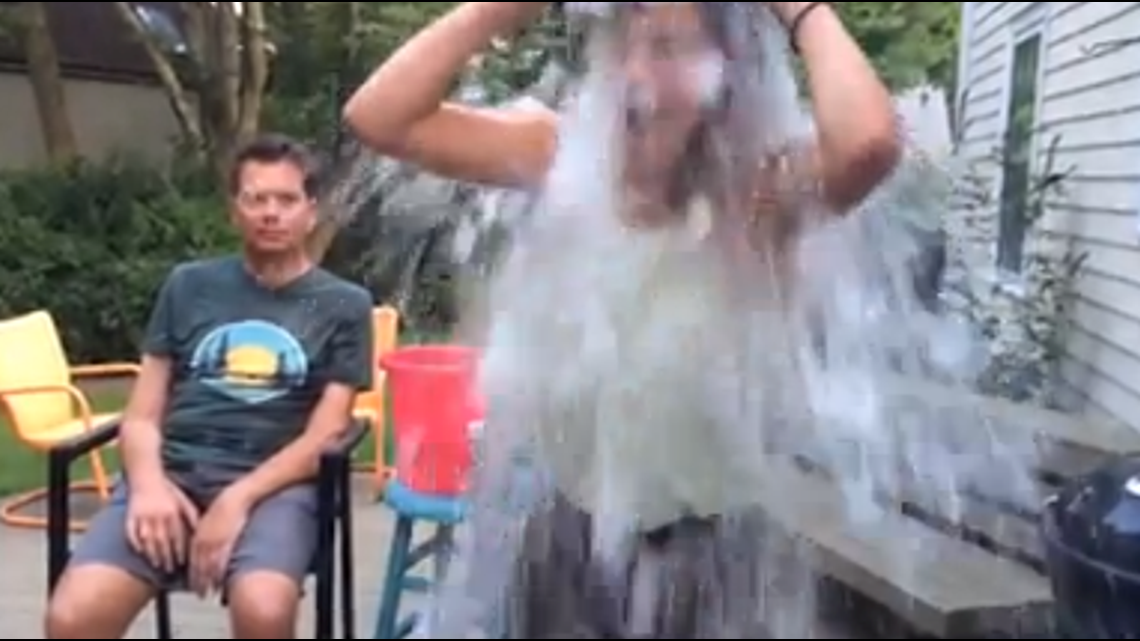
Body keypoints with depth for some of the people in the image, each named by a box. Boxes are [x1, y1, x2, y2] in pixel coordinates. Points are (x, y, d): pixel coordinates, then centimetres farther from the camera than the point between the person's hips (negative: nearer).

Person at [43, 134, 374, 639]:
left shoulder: (344, 306, 10)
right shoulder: (188, 285, 17)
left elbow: (323, 436, 1)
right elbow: (142, 417, 13)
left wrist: (239, 498, -15)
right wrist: (149, 483, -10)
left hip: (272, 482, -2)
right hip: (171, 471, 2)